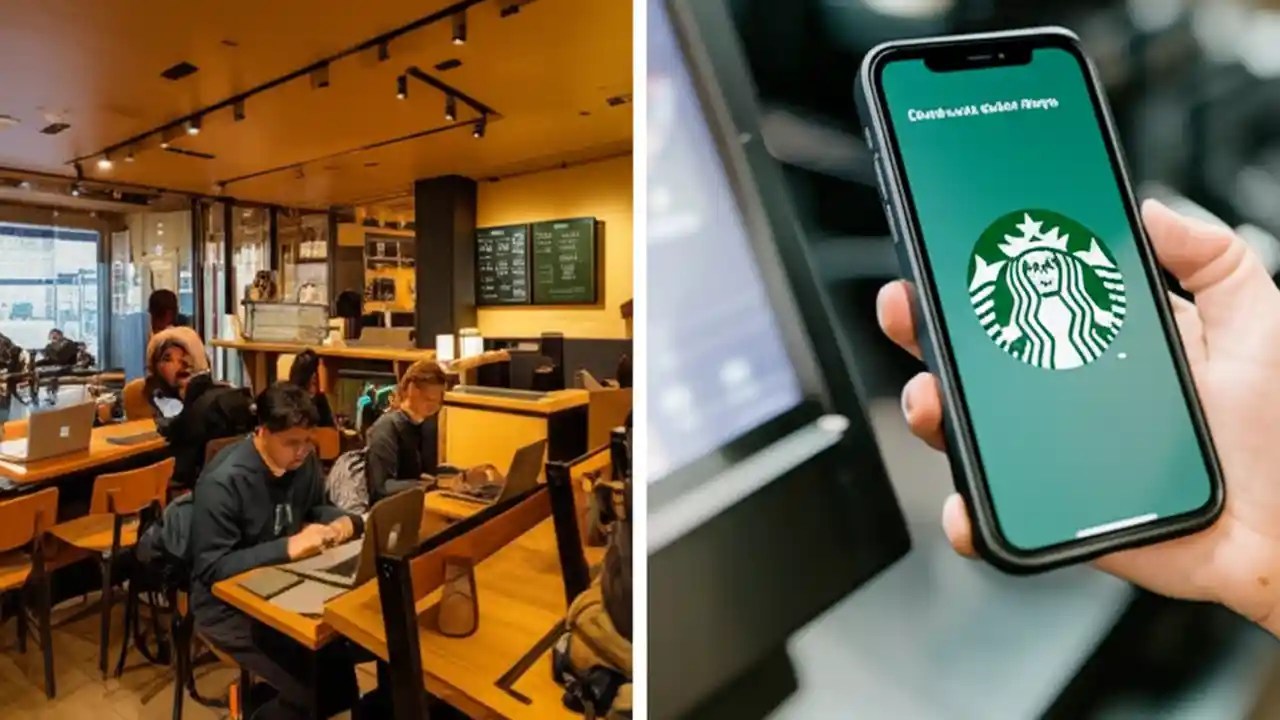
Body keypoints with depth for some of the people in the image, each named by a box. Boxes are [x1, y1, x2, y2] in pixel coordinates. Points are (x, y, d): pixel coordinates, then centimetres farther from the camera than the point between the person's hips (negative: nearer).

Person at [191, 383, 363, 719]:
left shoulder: (303, 460, -4)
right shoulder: (223, 481, -24)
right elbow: (211, 568, -23)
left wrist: (344, 521, -10)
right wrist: (288, 548, -30)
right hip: (229, 605, -6)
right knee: (325, 680, -21)